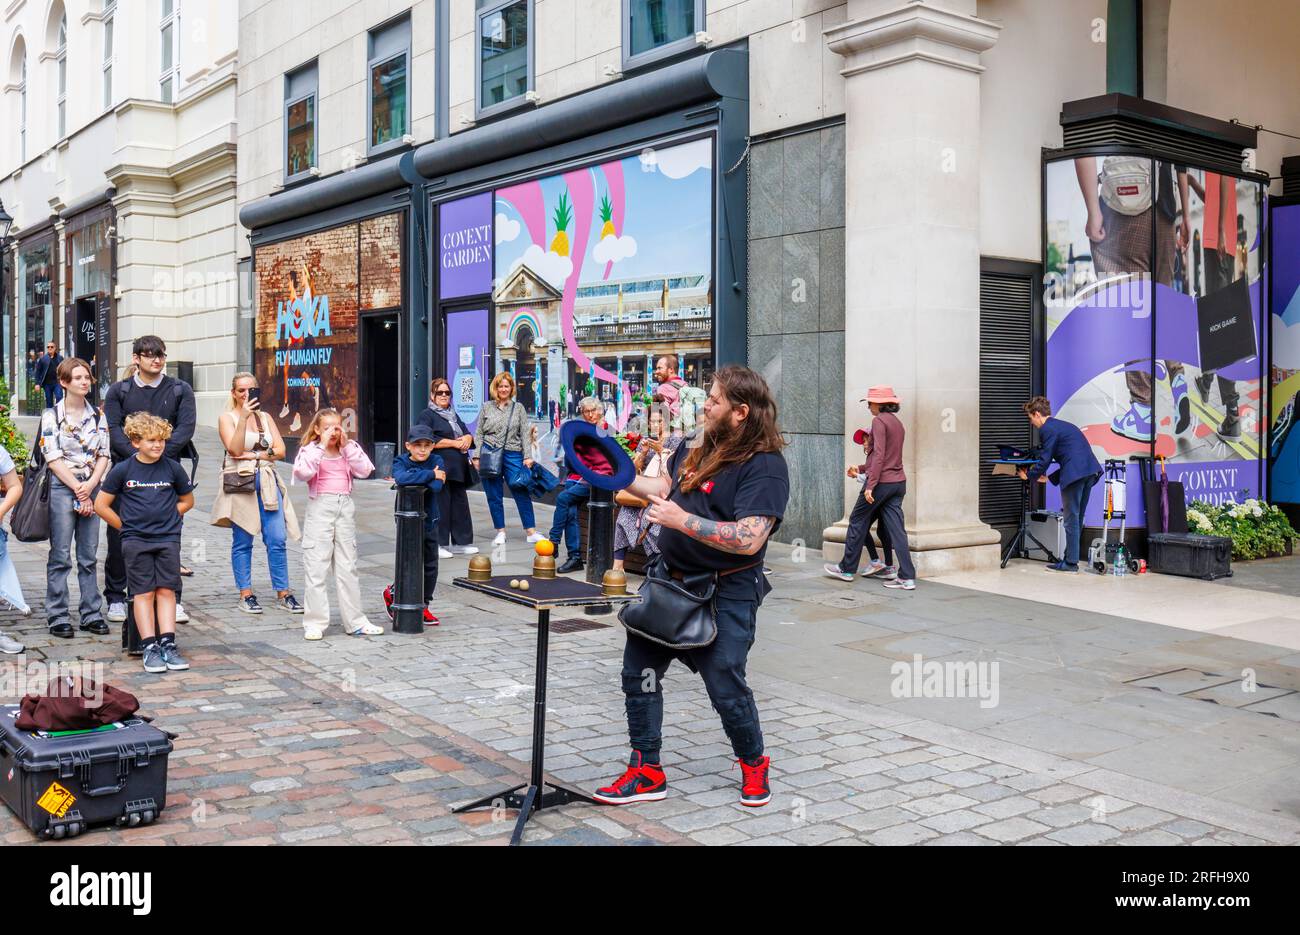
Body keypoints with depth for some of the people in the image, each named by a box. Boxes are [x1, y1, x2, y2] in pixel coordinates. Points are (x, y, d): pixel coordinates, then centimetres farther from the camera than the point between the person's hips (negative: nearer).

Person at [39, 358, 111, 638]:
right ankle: (57, 617, 5)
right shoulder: (52, 415, -1)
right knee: (60, 557, -1)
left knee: (89, 556, 7)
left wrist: (90, 485, -8)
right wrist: (78, 490, -12)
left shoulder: (98, 416, 11)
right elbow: (53, 458, -7)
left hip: (91, 488, 4)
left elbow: (103, 455, 8)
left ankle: (91, 614, 12)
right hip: (62, 488, -4)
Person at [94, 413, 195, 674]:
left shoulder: (173, 468, 4)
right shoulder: (122, 470, 0)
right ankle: (150, 648, -5)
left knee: (166, 590, -2)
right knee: (143, 593, -4)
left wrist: (167, 518, 6)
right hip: (135, 541, -1)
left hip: (168, 538, 1)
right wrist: (126, 526, 3)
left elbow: (187, 501, 18)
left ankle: (168, 645, -2)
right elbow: (101, 505, 6)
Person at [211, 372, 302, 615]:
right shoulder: (227, 418, 3)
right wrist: (244, 417, -18)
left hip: (267, 482, 3)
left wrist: (256, 455, -8)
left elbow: (280, 450, 7)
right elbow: (234, 449, -13)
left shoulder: (265, 418, 15)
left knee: (277, 539, -2)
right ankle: (245, 594, 10)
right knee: (242, 541, 2)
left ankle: (283, 593, 4)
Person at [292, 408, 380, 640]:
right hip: (320, 508, -4)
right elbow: (302, 473, -21)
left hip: (345, 508, 4)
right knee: (316, 566, -3)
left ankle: (355, 622, 16)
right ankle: (315, 623, 4)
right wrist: (321, 446, -19)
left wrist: (347, 445, -8)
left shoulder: (349, 449, 9)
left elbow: (365, 470, -6)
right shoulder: (310, 450, -2)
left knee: (348, 566, 10)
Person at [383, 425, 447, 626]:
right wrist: (430, 475, -27)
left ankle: (423, 606, 24)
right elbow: (401, 478, -32)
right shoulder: (401, 462, -8)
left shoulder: (436, 461, -2)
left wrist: (414, 478, -20)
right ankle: (392, 592, 25)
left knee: (430, 566, 9)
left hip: (430, 521, 4)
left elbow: (436, 487, -19)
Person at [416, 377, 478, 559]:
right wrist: (454, 443, -14)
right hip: (440, 468, -8)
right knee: (441, 506, -7)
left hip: (458, 468, 8)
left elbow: (467, 433, 23)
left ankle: (460, 542, 17)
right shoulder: (426, 416, -2)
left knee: (460, 504, 9)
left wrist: (467, 438, -2)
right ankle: (437, 545, -2)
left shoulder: (453, 415, 23)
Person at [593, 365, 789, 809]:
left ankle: (753, 764, 30)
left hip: (724, 594, -7)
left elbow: (748, 540, -28)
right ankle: (647, 772, 21)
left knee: (726, 688, 1)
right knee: (638, 672, 8)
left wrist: (683, 521, -30)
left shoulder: (764, 467, -19)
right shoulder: (697, 446, 5)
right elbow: (664, 488, 22)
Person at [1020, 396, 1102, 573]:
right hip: (1091, 471, 9)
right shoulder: (1064, 426, 26)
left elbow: (1045, 459, -4)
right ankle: (1070, 557, 21)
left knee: (1072, 519, -3)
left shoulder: (1048, 429, -3)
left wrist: (1029, 475, 12)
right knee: (1077, 518, 15)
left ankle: (1071, 562, -1)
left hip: (1075, 474, -9)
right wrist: (1050, 478, 28)